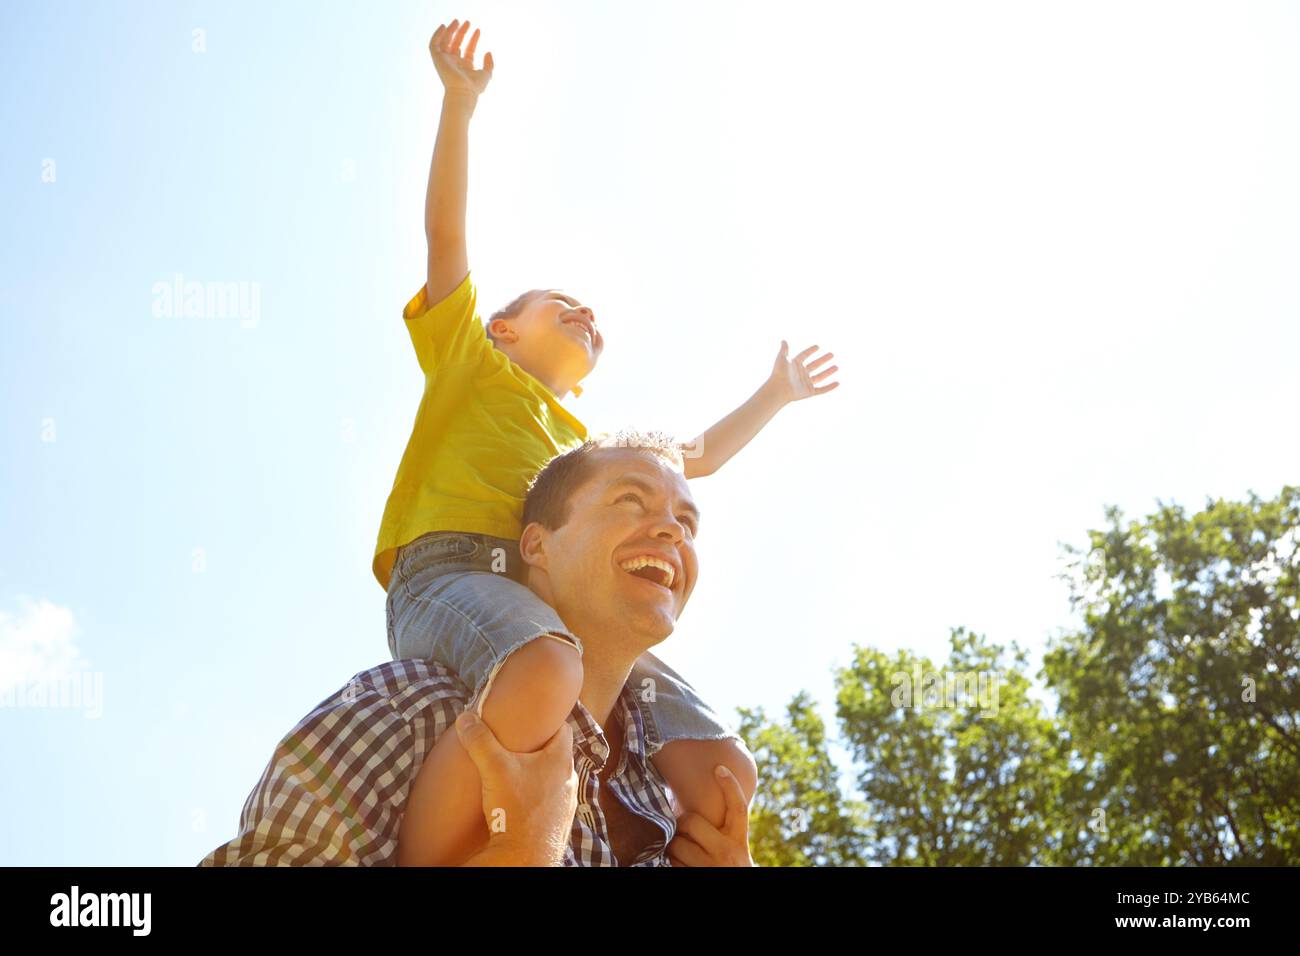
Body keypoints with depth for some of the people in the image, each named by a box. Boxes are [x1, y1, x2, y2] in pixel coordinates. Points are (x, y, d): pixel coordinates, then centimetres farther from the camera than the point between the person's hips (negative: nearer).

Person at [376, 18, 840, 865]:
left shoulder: (589, 445, 40)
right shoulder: (468, 362, 26)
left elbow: (698, 458, 54)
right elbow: (447, 236, 16)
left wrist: (774, 397, 56)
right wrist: (461, 103, 10)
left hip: (570, 616, 5)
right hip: (454, 571, -5)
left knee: (721, 771, -18)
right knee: (548, 676, -41)